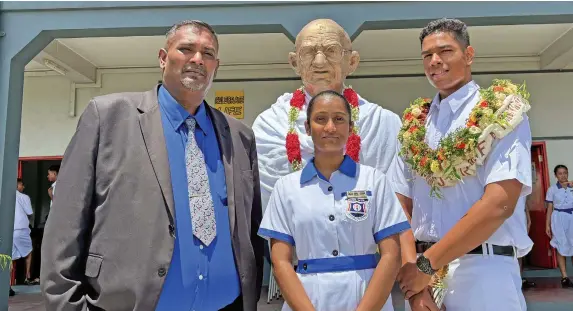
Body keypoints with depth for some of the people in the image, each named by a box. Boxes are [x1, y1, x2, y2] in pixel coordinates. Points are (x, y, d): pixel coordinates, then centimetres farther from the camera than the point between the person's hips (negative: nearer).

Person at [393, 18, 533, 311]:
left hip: (483, 270, -4)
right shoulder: (413, 125, 8)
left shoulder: (503, 113, -6)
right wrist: (412, 271, -7)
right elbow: (401, 206, 5)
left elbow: (499, 204, -17)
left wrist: (426, 263, -15)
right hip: (422, 266, 4)